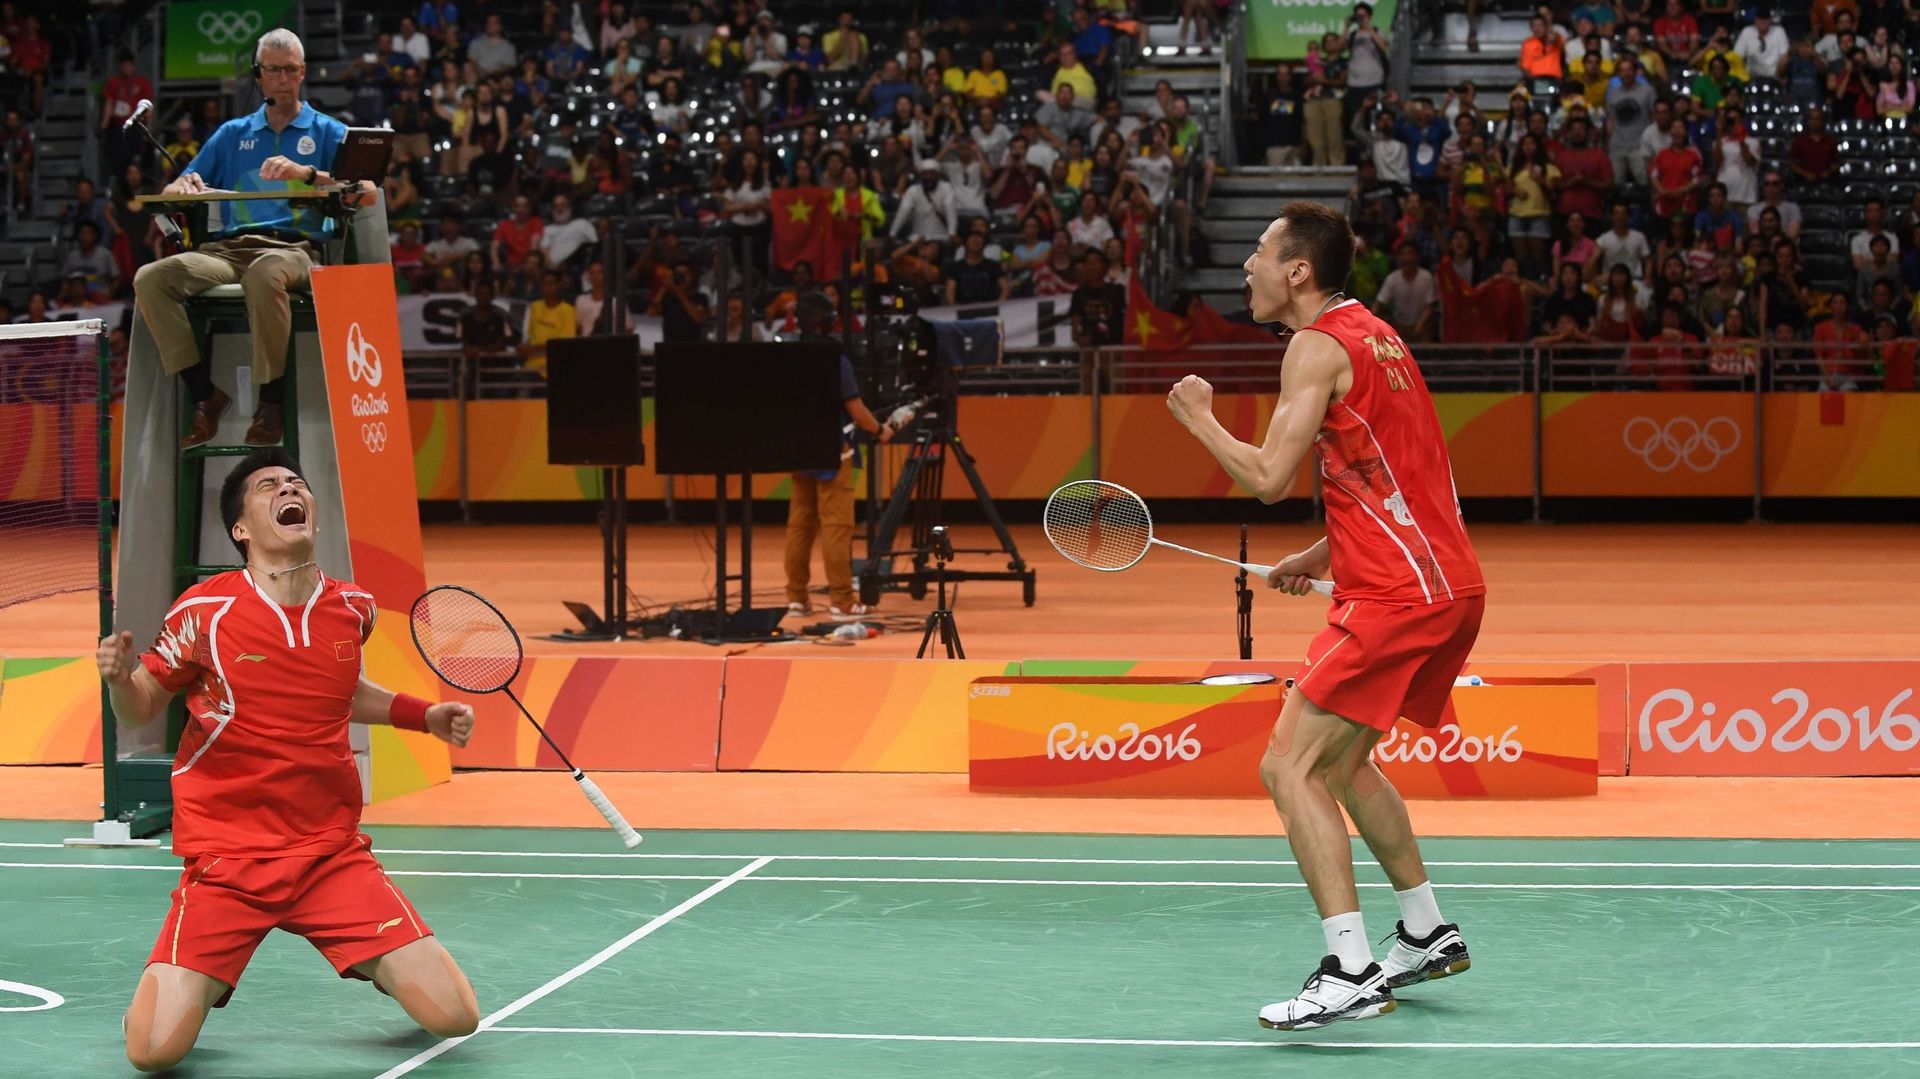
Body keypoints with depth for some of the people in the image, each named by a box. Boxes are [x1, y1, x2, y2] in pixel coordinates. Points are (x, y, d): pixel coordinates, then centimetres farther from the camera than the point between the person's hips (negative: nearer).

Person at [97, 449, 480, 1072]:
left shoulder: (353, 609, 1)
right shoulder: (204, 612, -10)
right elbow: (142, 710, 3)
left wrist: (423, 715, 11)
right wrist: (120, 679, -19)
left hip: (334, 854, 3)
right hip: (225, 861, -3)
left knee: (454, 1018, -9)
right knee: (154, 1050, -19)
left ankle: (381, 969, 26)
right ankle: (192, 987, 18)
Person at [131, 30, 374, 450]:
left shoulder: (327, 132, 15)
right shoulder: (233, 134, 26)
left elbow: (365, 191, -1)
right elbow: (173, 192, 23)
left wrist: (306, 174, -17)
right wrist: (184, 187, -3)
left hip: (294, 247, -4)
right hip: (228, 248, 4)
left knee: (264, 276, -42)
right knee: (151, 279, -26)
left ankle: (271, 404, -29)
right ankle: (205, 395, -18)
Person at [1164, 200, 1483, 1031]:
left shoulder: (1319, 346, -11)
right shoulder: (1373, 336, 19)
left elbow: (1268, 477, -16)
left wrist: (1199, 418, 0)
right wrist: (1323, 557, 20)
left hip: (1398, 593, -10)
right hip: (1448, 586, 10)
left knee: (1290, 767, -11)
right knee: (1342, 761, 24)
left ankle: (1351, 971, -17)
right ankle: (1429, 935, 33)